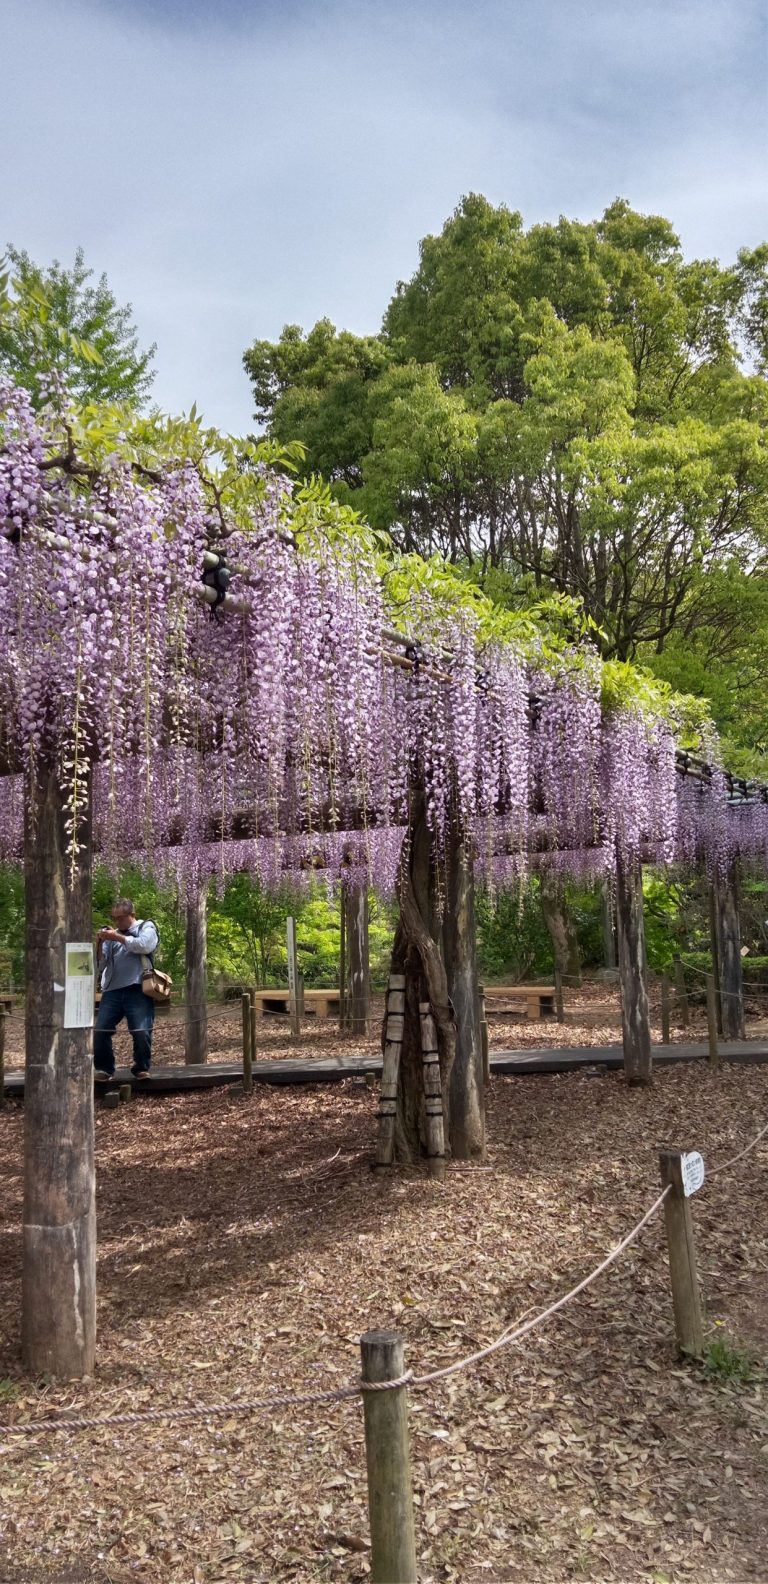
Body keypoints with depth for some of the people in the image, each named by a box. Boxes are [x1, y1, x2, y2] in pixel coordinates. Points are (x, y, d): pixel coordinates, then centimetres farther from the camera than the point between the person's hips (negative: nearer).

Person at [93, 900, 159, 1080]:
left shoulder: (146, 927, 10)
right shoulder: (112, 934, 20)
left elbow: (144, 945, -12)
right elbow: (100, 964, 16)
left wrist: (118, 937, -7)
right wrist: (99, 944, 1)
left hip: (137, 991, -4)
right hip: (112, 991, 4)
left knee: (142, 1032, -9)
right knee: (100, 1030, -4)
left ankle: (141, 1068, 8)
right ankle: (104, 1068, 9)